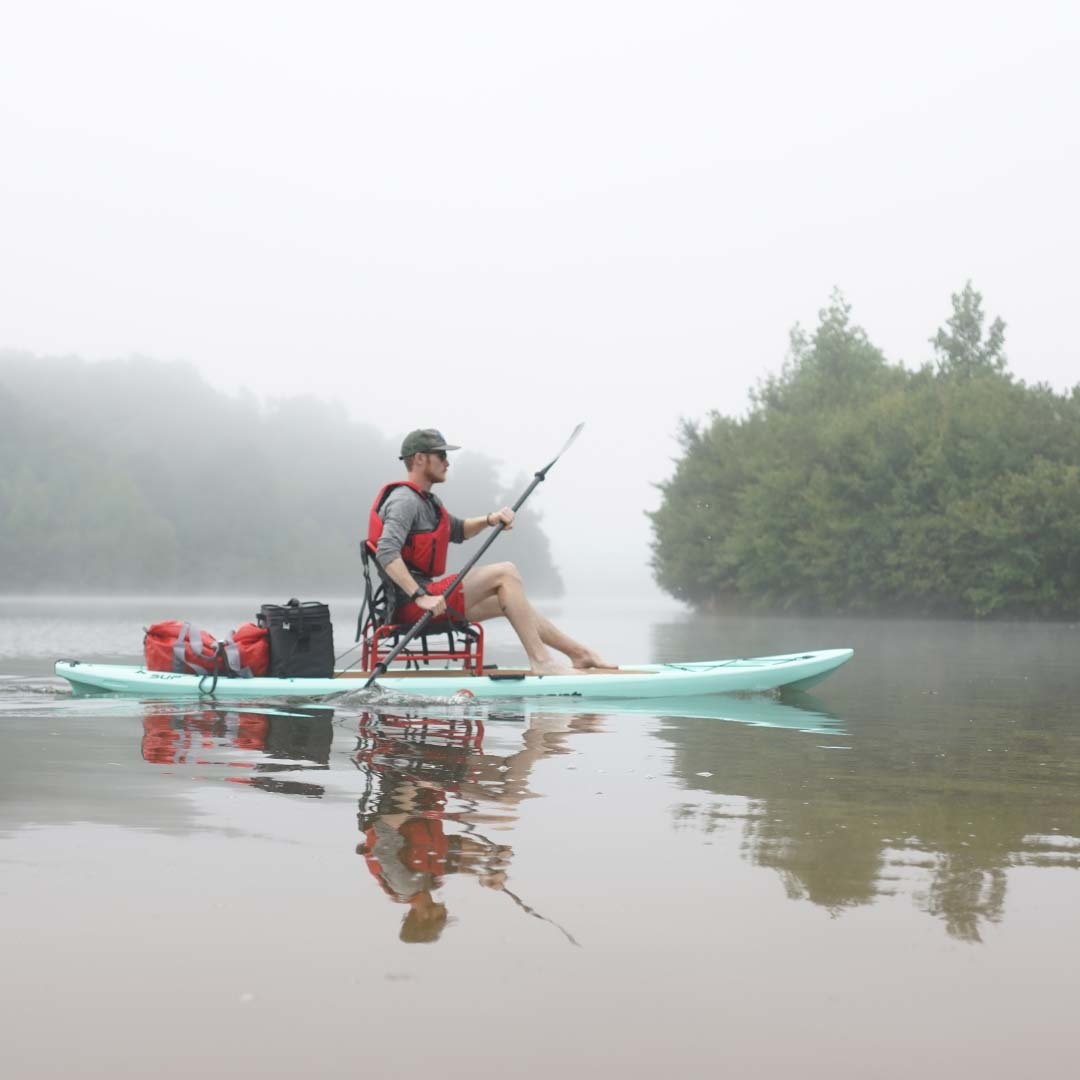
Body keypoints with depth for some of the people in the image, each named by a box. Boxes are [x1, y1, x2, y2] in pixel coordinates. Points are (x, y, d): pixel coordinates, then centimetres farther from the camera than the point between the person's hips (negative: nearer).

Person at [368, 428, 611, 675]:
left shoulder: (424, 499, 20)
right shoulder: (405, 500, -15)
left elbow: (457, 531, 30)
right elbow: (386, 553, -28)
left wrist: (490, 520, 10)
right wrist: (421, 596, -33)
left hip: (420, 597, 11)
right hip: (411, 603, -11)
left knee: (509, 603, 17)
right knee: (505, 573, -13)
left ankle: (578, 652, 22)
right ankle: (540, 661, -15)